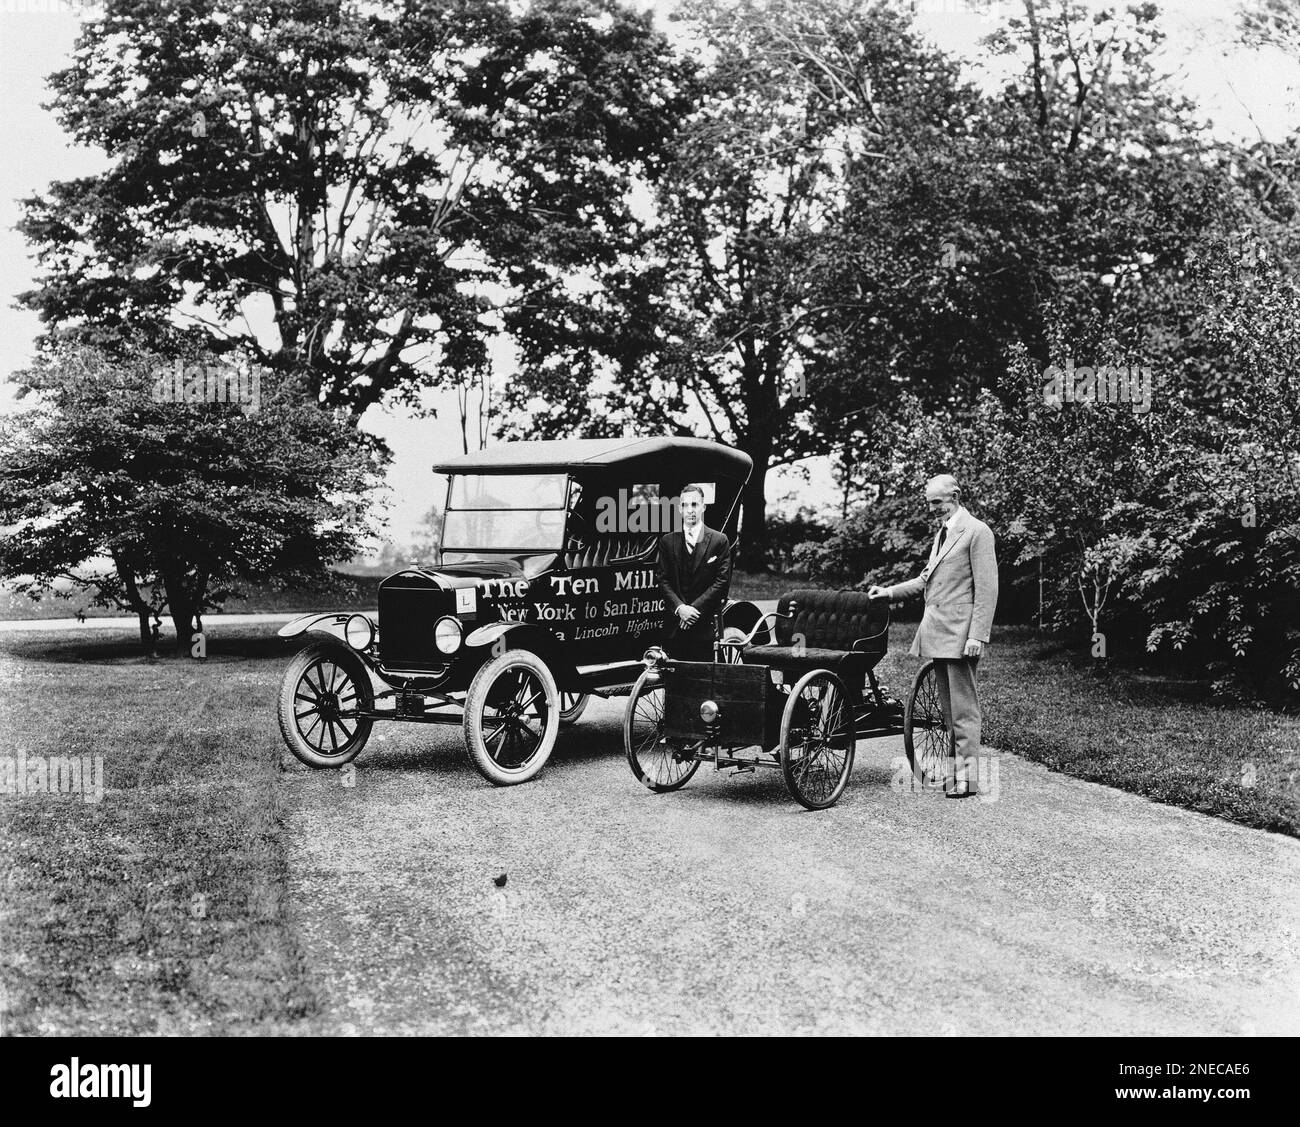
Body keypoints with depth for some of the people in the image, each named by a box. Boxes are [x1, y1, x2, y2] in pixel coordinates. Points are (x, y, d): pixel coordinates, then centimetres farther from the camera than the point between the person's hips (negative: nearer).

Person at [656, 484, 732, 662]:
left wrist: (695, 608, -10)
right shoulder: (667, 541, 11)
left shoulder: (719, 540, 4)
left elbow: (722, 581, -2)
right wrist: (679, 607, -9)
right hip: (674, 624, 2)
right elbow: (663, 579, 7)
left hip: (706, 624, -2)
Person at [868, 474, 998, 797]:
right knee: (949, 708, 13)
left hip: (960, 633, -9)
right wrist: (890, 592, 17)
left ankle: (968, 777, -3)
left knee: (963, 708, -6)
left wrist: (977, 636, -18)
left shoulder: (977, 532, -8)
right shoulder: (941, 534, 20)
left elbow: (987, 589, -13)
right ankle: (954, 769, 19)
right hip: (937, 633, 9)